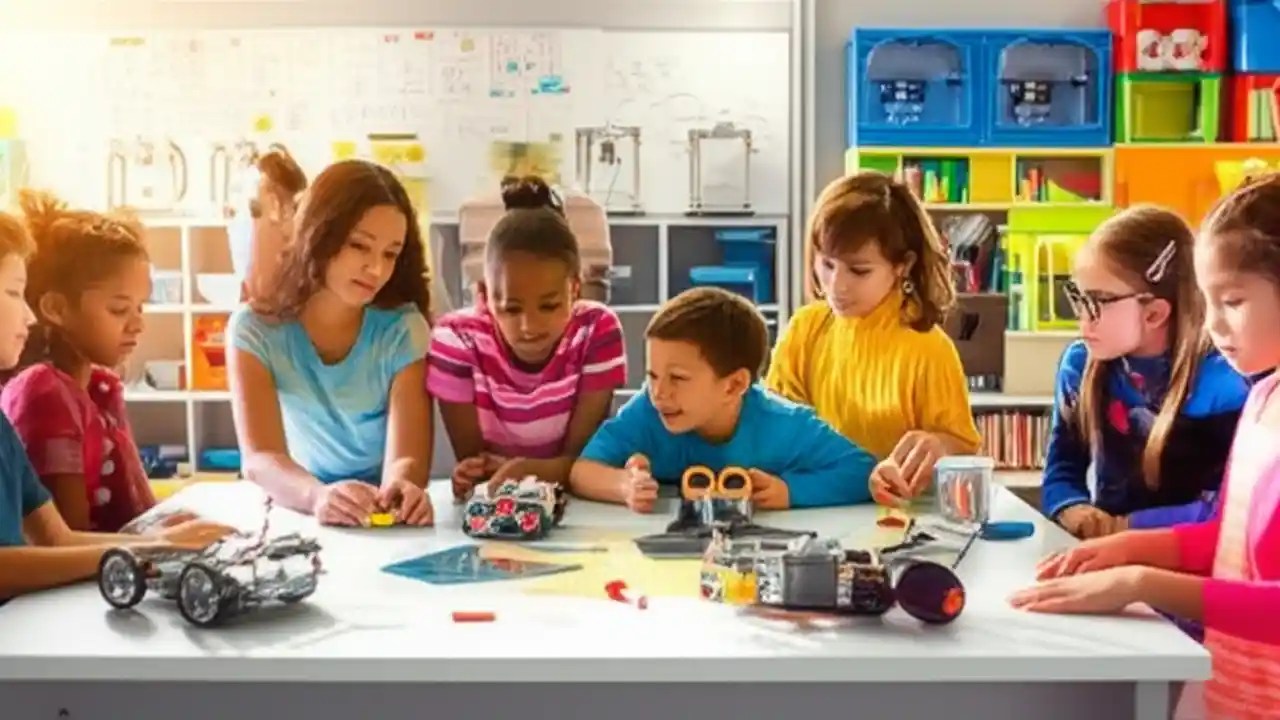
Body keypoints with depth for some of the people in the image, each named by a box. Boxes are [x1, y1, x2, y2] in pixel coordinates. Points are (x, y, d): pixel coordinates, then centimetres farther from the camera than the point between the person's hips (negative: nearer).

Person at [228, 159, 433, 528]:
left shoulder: (403, 329, -9)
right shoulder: (256, 329, -9)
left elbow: (407, 457, -18)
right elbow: (260, 458, -20)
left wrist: (400, 487, -41)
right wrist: (317, 495, -40)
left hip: (384, 517, 0)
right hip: (299, 513, 0)